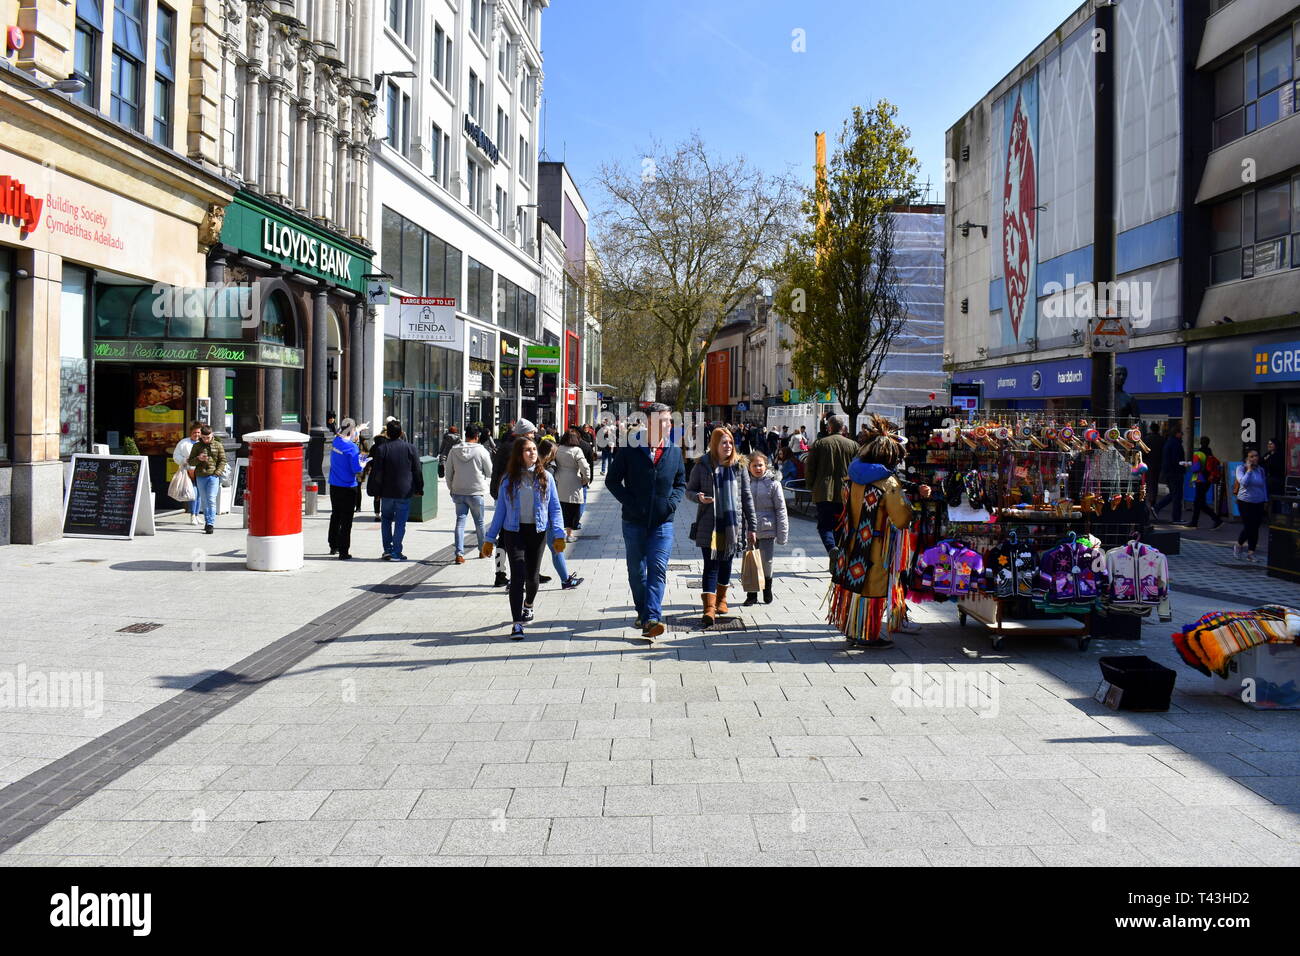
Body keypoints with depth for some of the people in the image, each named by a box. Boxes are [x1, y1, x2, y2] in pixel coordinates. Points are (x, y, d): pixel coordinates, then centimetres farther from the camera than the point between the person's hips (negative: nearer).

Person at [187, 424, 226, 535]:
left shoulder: (218, 445, 5)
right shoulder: (196, 446, 9)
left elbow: (222, 460, 6)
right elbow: (190, 462, 10)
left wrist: (217, 473, -7)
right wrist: (198, 459, -11)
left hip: (213, 476, -3)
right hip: (200, 477, 3)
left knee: (211, 500, -11)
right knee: (204, 501, 9)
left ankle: (210, 524, -14)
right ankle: (207, 522, 19)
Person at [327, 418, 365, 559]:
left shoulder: (336, 441, 2)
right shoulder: (352, 447, -19)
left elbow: (349, 436, 25)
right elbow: (357, 469, -21)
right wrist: (363, 465, 1)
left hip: (334, 486, 7)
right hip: (348, 488, -7)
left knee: (335, 516, 20)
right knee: (346, 520, -2)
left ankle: (333, 546, 32)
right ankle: (343, 551, -2)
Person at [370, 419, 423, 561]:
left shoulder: (381, 449, -5)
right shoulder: (410, 448, -2)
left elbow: (378, 473, -5)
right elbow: (417, 471, 0)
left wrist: (378, 491, 3)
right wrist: (419, 488, 9)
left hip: (387, 492, 1)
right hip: (405, 492, 0)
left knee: (386, 519, 17)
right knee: (400, 522, 3)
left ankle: (387, 549, 12)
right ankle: (396, 553, 1)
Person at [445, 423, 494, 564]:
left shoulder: (453, 451, 0)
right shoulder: (482, 451, -10)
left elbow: (449, 473, 6)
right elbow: (489, 473, -1)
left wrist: (451, 489, 18)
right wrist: (484, 485, 15)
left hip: (458, 492, 2)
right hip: (476, 492, -2)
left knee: (460, 521, 4)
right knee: (479, 522, 13)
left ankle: (459, 553, -7)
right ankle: (483, 551, 26)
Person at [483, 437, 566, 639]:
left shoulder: (545, 478, 3)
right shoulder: (508, 479, 2)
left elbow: (555, 508, 4)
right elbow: (500, 510, 8)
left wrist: (558, 534, -7)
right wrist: (490, 538, 7)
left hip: (537, 532, 1)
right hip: (514, 532, -1)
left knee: (532, 575, 11)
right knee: (518, 575, -12)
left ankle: (528, 604, 44)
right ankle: (517, 623, -11)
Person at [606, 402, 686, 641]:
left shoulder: (675, 452, 7)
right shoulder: (630, 450, -2)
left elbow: (681, 483, 18)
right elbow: (612, 480, 3)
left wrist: (673, 501, -1)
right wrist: (629, 502, -8)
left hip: (663, 522, 0)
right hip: (634, 521, 0)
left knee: (658, 569, -13)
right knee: (636, 570, 9)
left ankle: (652, 619, -19)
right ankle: (643, 612, 27)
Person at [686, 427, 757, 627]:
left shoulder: (738, 467, 4)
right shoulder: (703, 466, -1)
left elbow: (747, 497, 6)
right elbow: (689, 490, 8)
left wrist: (752, 527, 4)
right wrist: (699, 497, -17)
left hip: (733, 524, 2)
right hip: (709, 524, -2)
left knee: (726, 563, 13)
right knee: (711, 565, -8)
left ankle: (721, 599, 33)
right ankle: (709, 608, -12)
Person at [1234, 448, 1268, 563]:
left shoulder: (1261, 470, 7)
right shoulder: (1241, 468, -6)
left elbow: (1264, 486, 15)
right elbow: (1243, 482, -21)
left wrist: (1266, 501, 14)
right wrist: (1249, 470, -17)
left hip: (1259, 503, 4)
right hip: (1245, 502, -4)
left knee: (1255, 528, 1)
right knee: (1248, 527, -8)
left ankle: (1251, 552, 10)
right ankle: (1238, 546, 18)